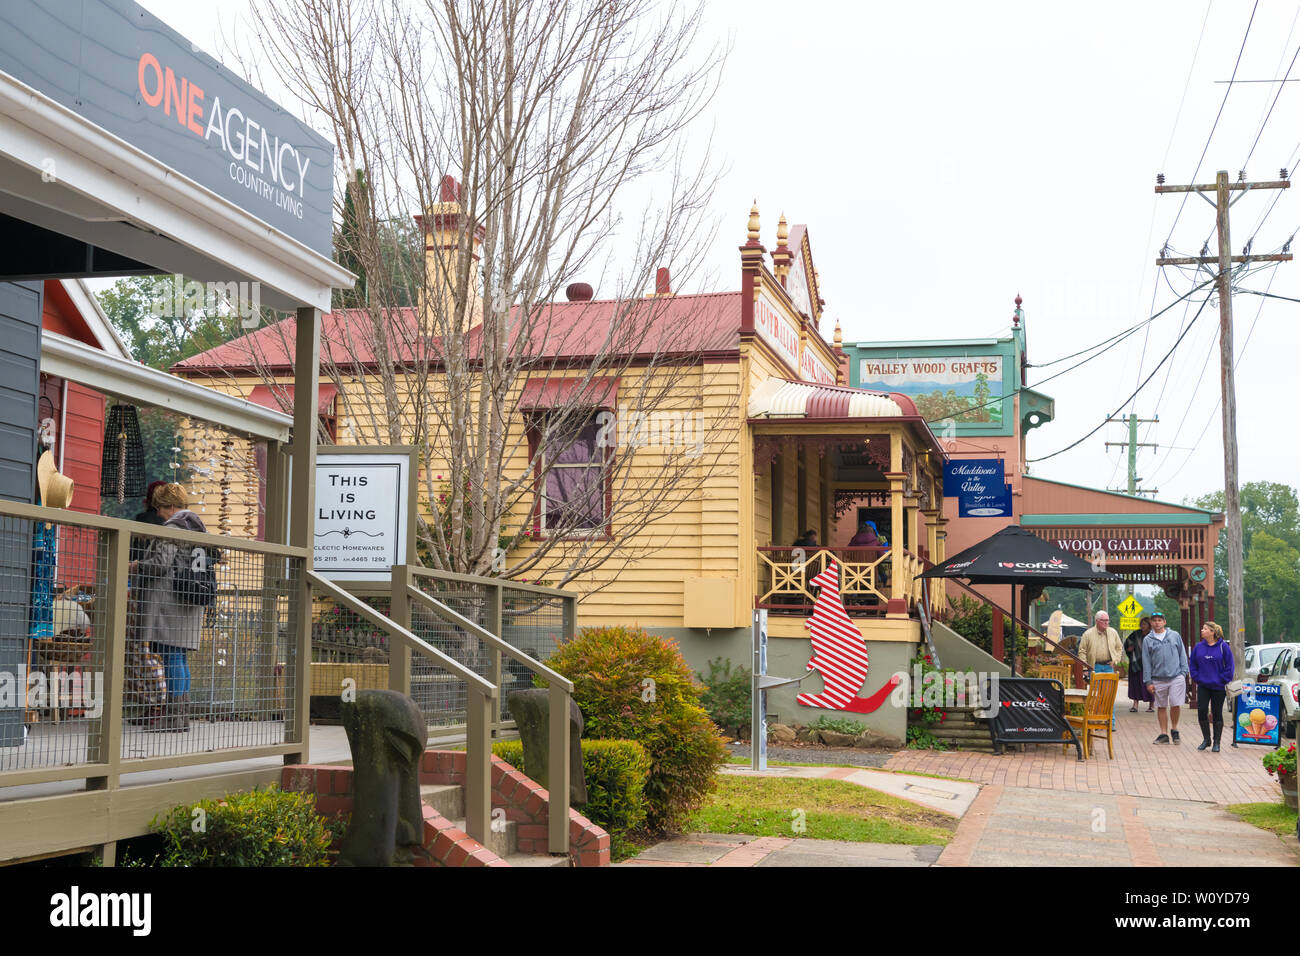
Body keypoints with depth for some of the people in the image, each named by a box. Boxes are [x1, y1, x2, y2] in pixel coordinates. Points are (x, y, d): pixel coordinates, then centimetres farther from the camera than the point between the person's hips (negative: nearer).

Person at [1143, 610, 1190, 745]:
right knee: (1161, 707, 6)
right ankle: (1163, 734, 14)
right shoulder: (1147, 640, 6)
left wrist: (1184, 671, 1)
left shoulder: (1175, 636, 7)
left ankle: (1174, 729, 14)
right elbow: (1146, 662, 6)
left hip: (1176, 677, -1)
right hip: (1158, 679, 1)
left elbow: (1182, 654, 11)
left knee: (1175, 704, -7)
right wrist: (1148, 681, 1)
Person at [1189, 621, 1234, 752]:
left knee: (1217, 713, 4)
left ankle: (1217, 742, 14)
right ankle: (1206, 739, 11)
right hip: (1203, 686, 3)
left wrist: (1224, 680, -7)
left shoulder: (1223, 646, -7)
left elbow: (1230, 665, -4)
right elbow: (1192, 664, 12)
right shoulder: (1199, 647, 3)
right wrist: (1196, 678, 2)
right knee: (1201, 711, -6)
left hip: (1218, 687, -3)